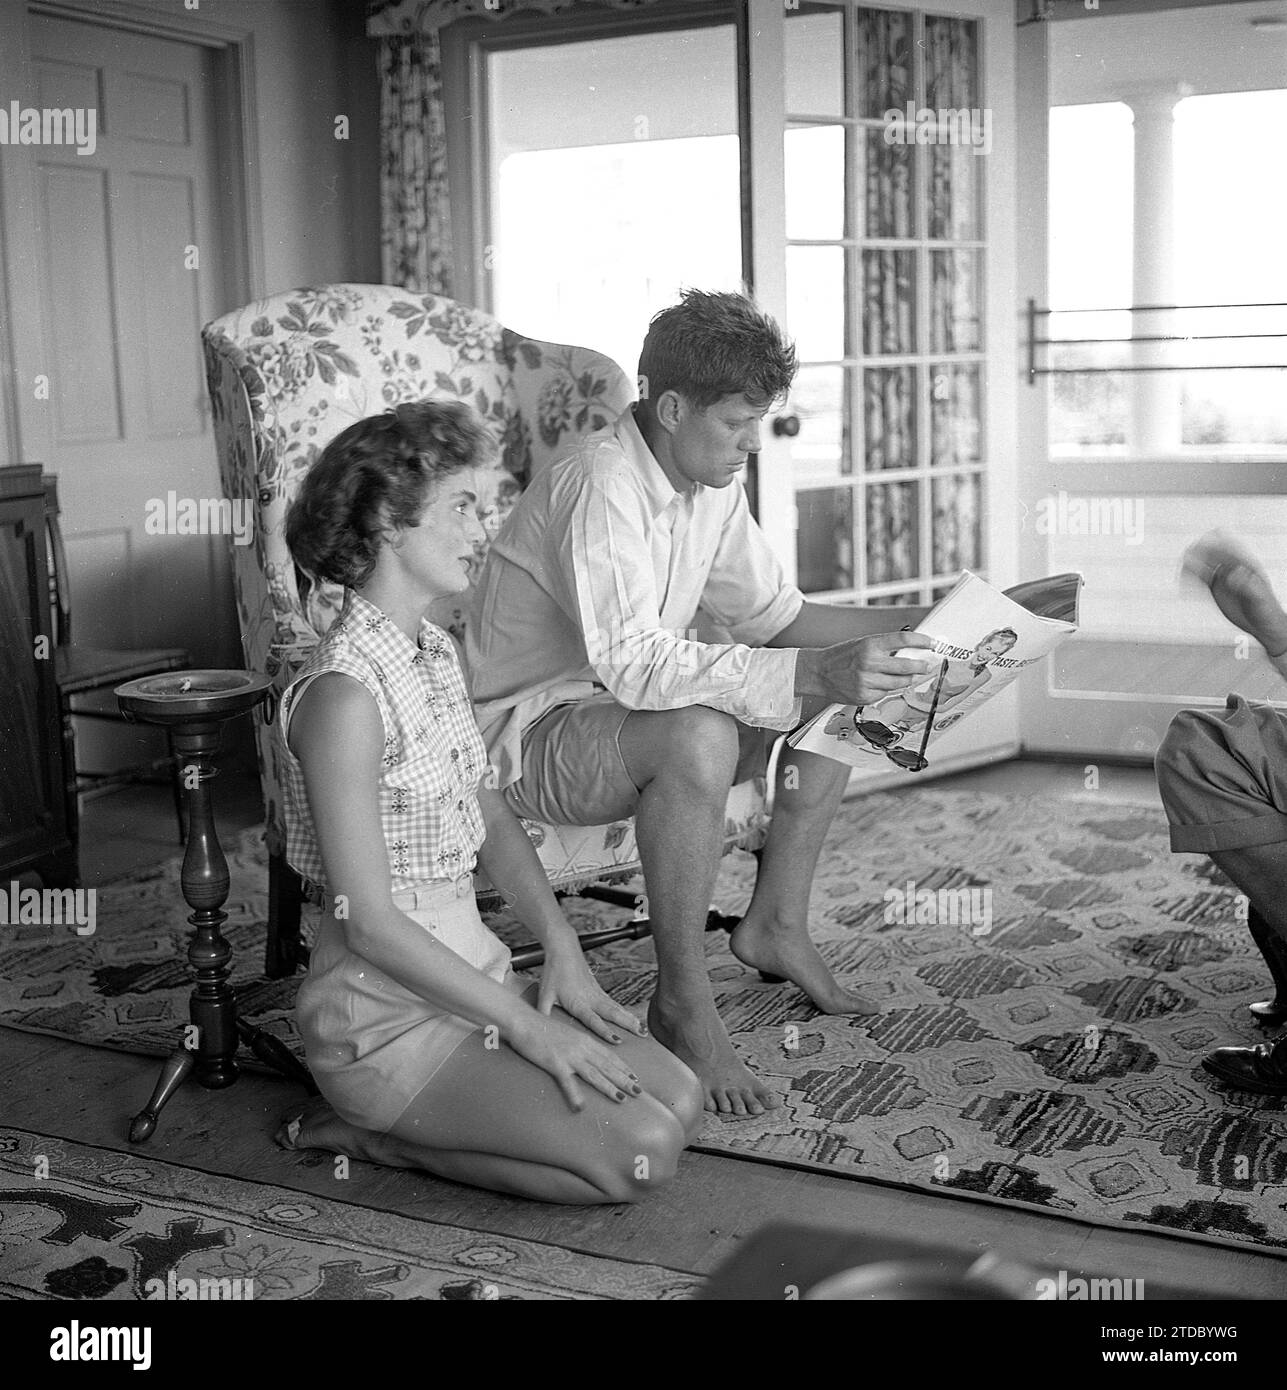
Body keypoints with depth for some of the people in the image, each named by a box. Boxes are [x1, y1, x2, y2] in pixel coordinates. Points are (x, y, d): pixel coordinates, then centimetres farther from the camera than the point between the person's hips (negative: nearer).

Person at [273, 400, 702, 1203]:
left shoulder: (437, 652, 6)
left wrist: (563, 951, 2)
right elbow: (369, 924, -22)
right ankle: (374, 1132, 0)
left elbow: (492, 817, 15)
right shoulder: (345, 691, -22)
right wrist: (526, 1026, -18)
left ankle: (387, 1124, 10)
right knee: (642, 1153, -16)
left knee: (681, 1098, 0)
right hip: (386, 1016, -9)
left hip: (472, 971, 9)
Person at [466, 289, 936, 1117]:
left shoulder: (712, 482, 2)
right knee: (699, 735, -38)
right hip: (531, 732, -9)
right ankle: (683, 1003, -23)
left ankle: (776, 925, 9)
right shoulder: (602, 484, -26)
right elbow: (634, 663, -37)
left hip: (633, 706, 9)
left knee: (842, 696, 2)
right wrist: (812, 668, -42)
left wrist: (907, 624, -2)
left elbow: (770, 614, 11)